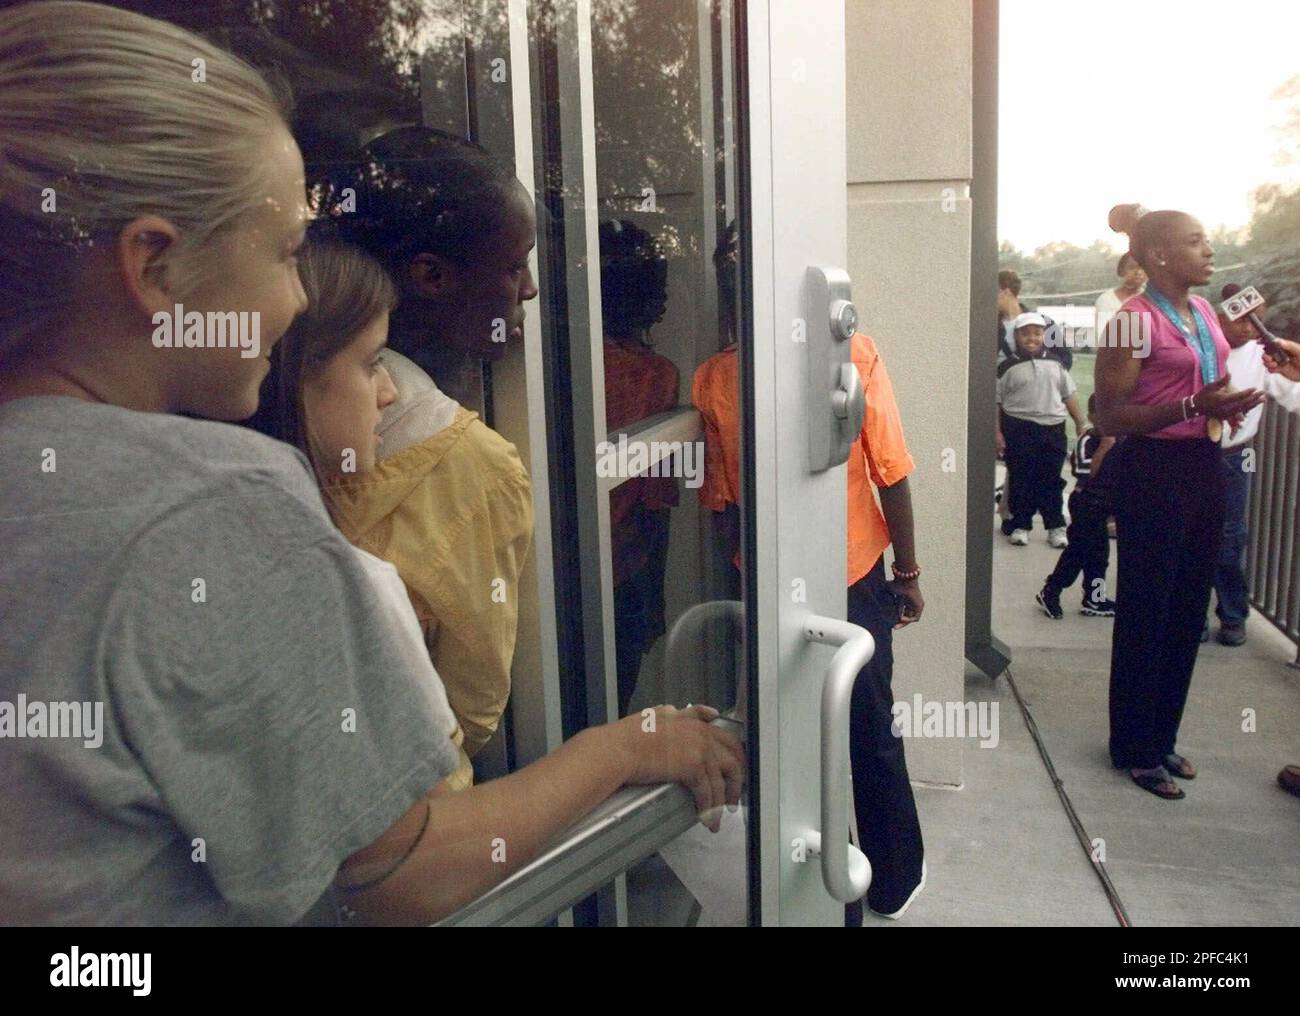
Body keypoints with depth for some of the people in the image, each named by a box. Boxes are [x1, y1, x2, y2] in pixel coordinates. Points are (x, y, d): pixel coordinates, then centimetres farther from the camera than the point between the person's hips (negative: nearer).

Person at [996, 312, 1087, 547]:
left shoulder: (1055, 364, 9)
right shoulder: (1007, 367, -2)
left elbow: (1069, 396, 15)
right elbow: (996, 402, -2)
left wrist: (1080, 424, 12)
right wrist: (997, 432, -8)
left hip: (1053, 429, 3)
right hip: (1019, 430, -3)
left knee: (1051, 480, 9)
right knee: (1021, 481, 4)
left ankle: (1056, 526, 17)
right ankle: (1020, 525, 15)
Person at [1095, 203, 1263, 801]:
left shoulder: (1204, 313, 13)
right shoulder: (1134, 321, -12)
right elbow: (1111, 417, -17)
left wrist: (1231, 403, 5)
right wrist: (1195, 405, -25)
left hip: (1204, 468, 8)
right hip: (1155, 473, -8)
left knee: (1188, 612, 14)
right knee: (1145, 615, 1)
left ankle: (1163, 737, 29)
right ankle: (1135, 749, 16)